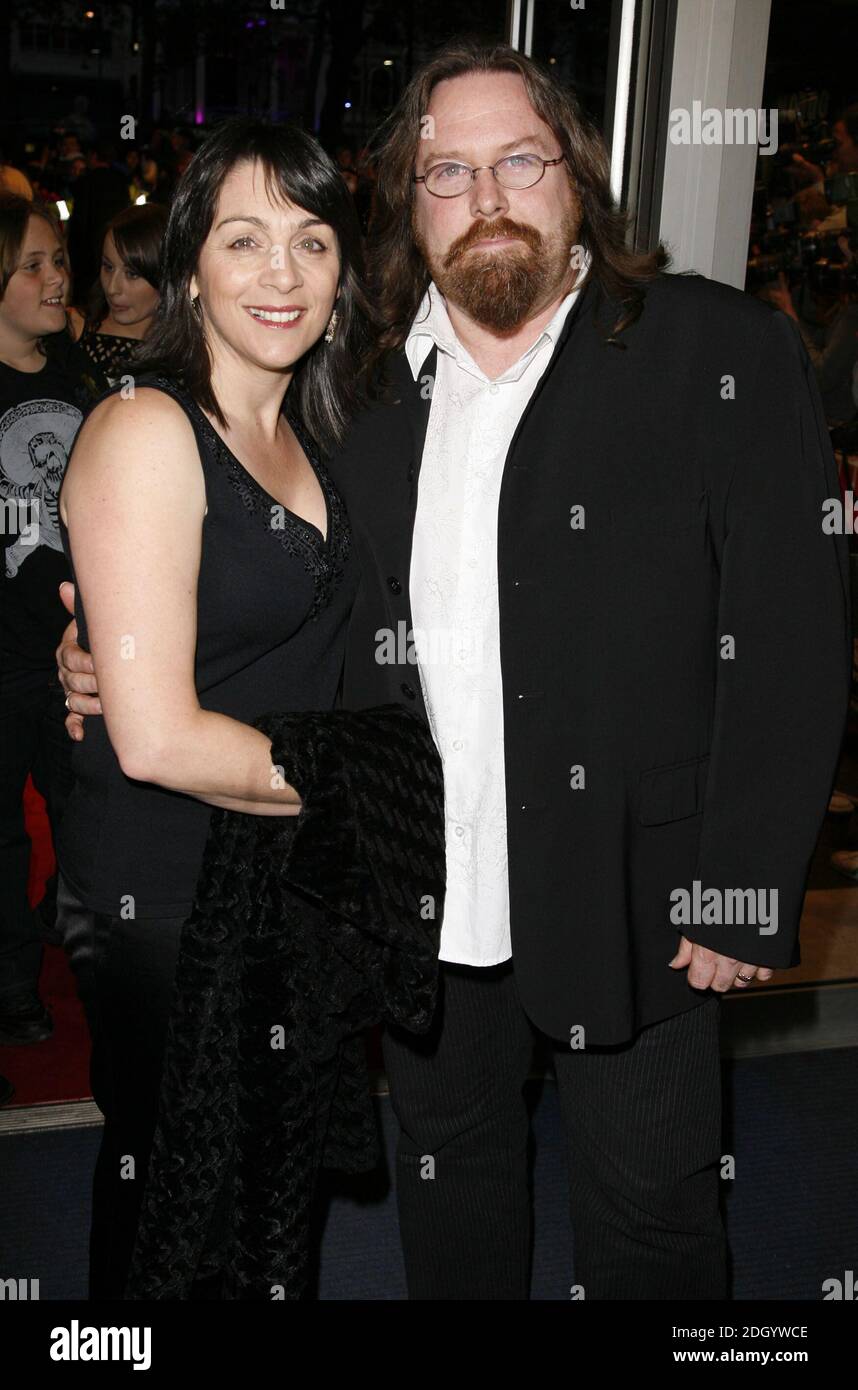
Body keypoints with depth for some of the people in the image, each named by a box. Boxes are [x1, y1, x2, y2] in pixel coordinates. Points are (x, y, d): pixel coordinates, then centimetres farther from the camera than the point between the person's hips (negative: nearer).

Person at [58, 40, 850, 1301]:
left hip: (632, 895, -3)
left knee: (648, 1215, 14)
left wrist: (745, 892, -14)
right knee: (447, 1167, 23)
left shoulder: (724, 354, -8)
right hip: (419, 898, 4)